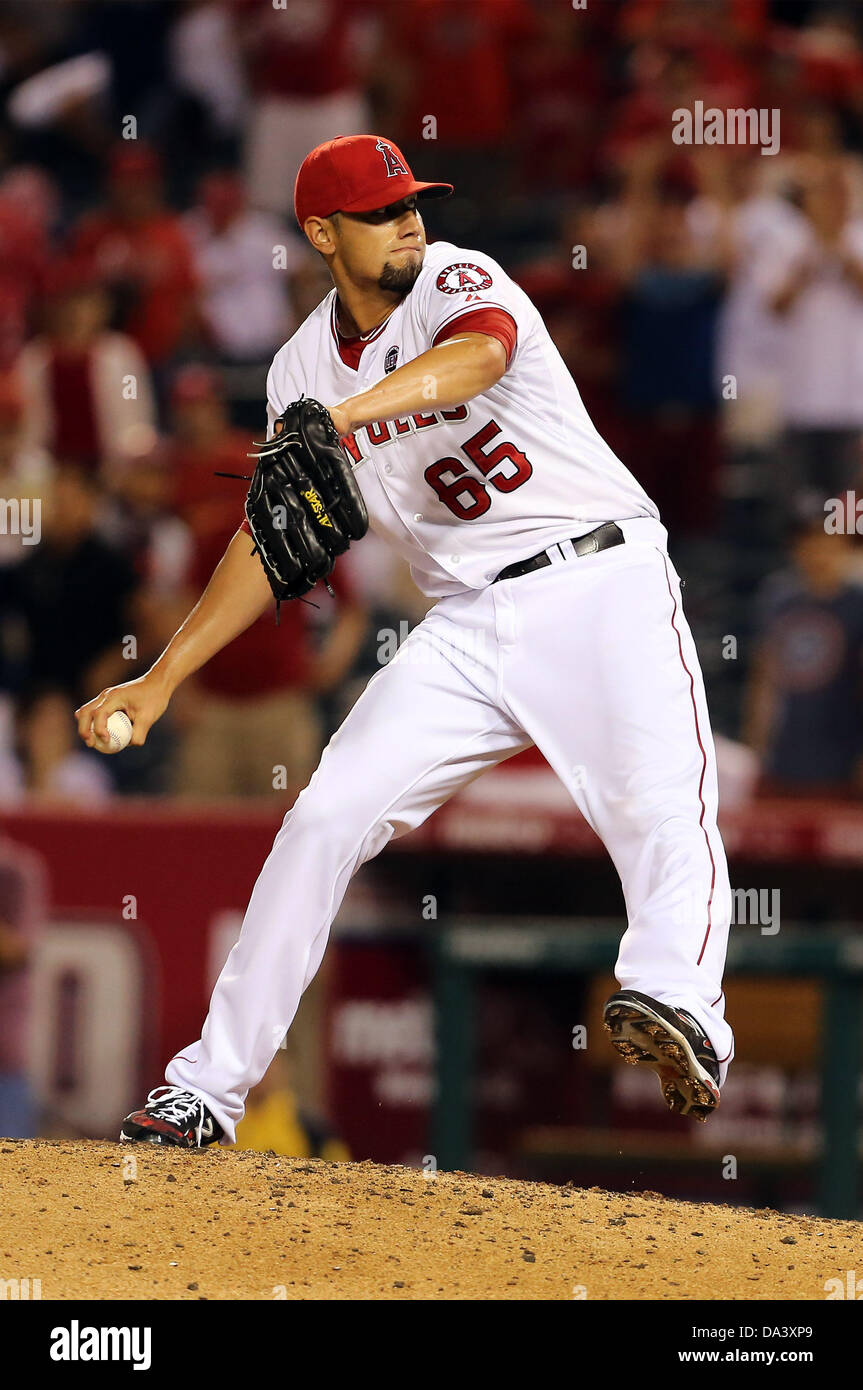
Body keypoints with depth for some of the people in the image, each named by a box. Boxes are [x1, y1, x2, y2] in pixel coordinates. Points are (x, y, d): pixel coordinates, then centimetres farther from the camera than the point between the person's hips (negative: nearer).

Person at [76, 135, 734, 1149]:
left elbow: (481, 353, -33)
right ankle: (210, 1085, 2)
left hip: (600, 581, -5)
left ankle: (677, 1006, -48)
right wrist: (159, 680, 7)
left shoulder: (458, 283, -8)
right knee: (324, 818, -3)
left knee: (660, 808, -28)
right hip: (467, 622, 5)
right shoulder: (304, 370, 8)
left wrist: (350, 414, -52)